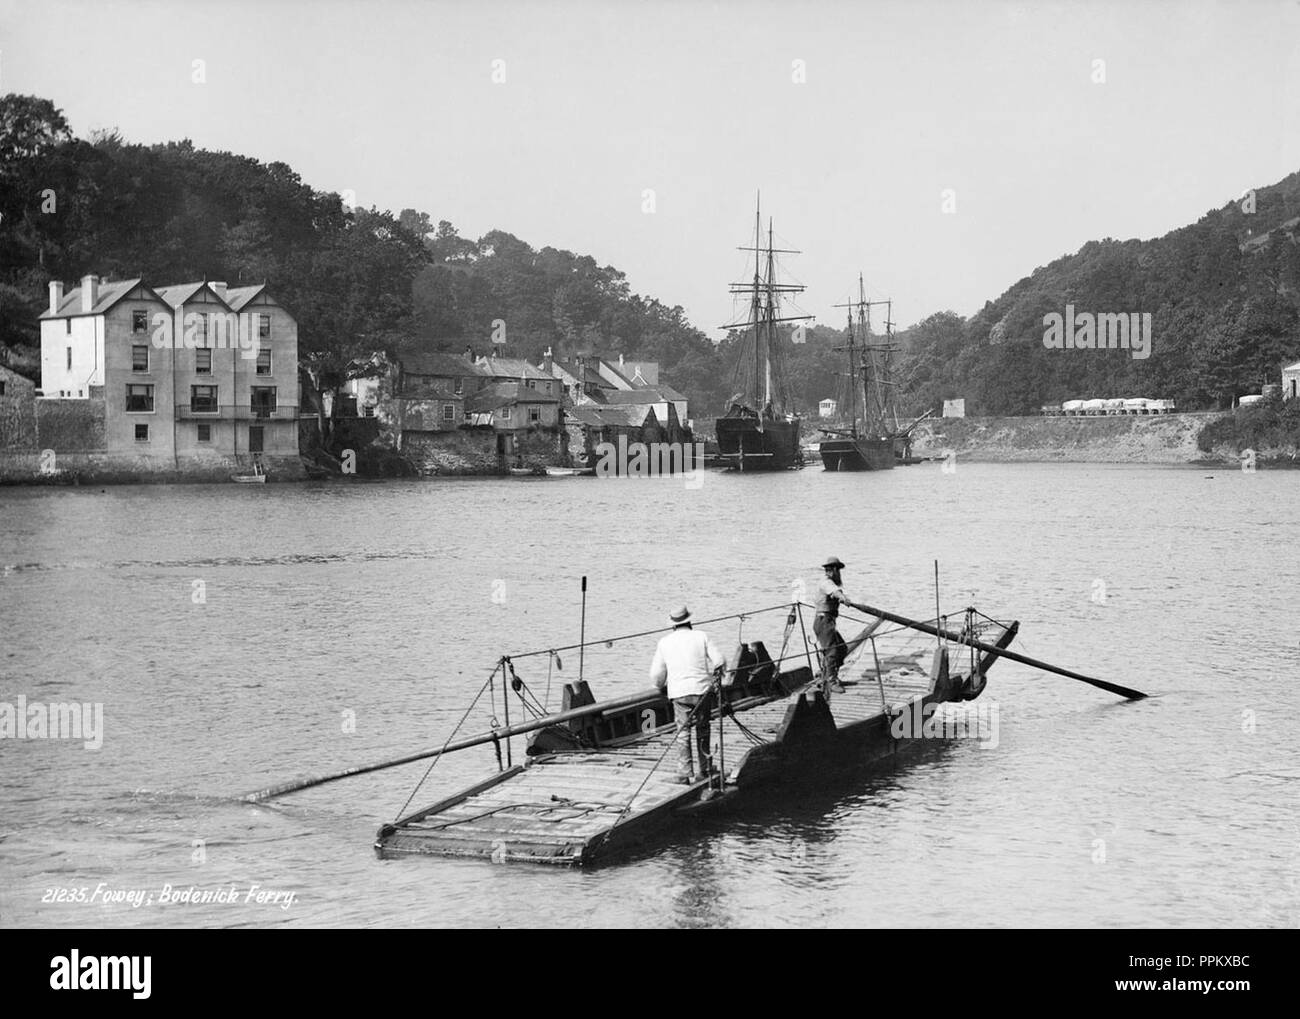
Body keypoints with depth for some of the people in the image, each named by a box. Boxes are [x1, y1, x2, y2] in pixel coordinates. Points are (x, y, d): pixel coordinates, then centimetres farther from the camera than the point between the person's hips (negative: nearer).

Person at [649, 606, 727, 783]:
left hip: (679, 692, 0)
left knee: (682, 733, 1)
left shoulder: (664, 642, 7)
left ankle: (684, 773, -7)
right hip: (703, 689, 0)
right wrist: (716, 674, 18)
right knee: (702, 731, 13)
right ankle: (704, 770, 19)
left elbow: (656, 674, 10)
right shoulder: (701, 636, 4)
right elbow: (720, 662, -4)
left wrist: (661, 686, 31)